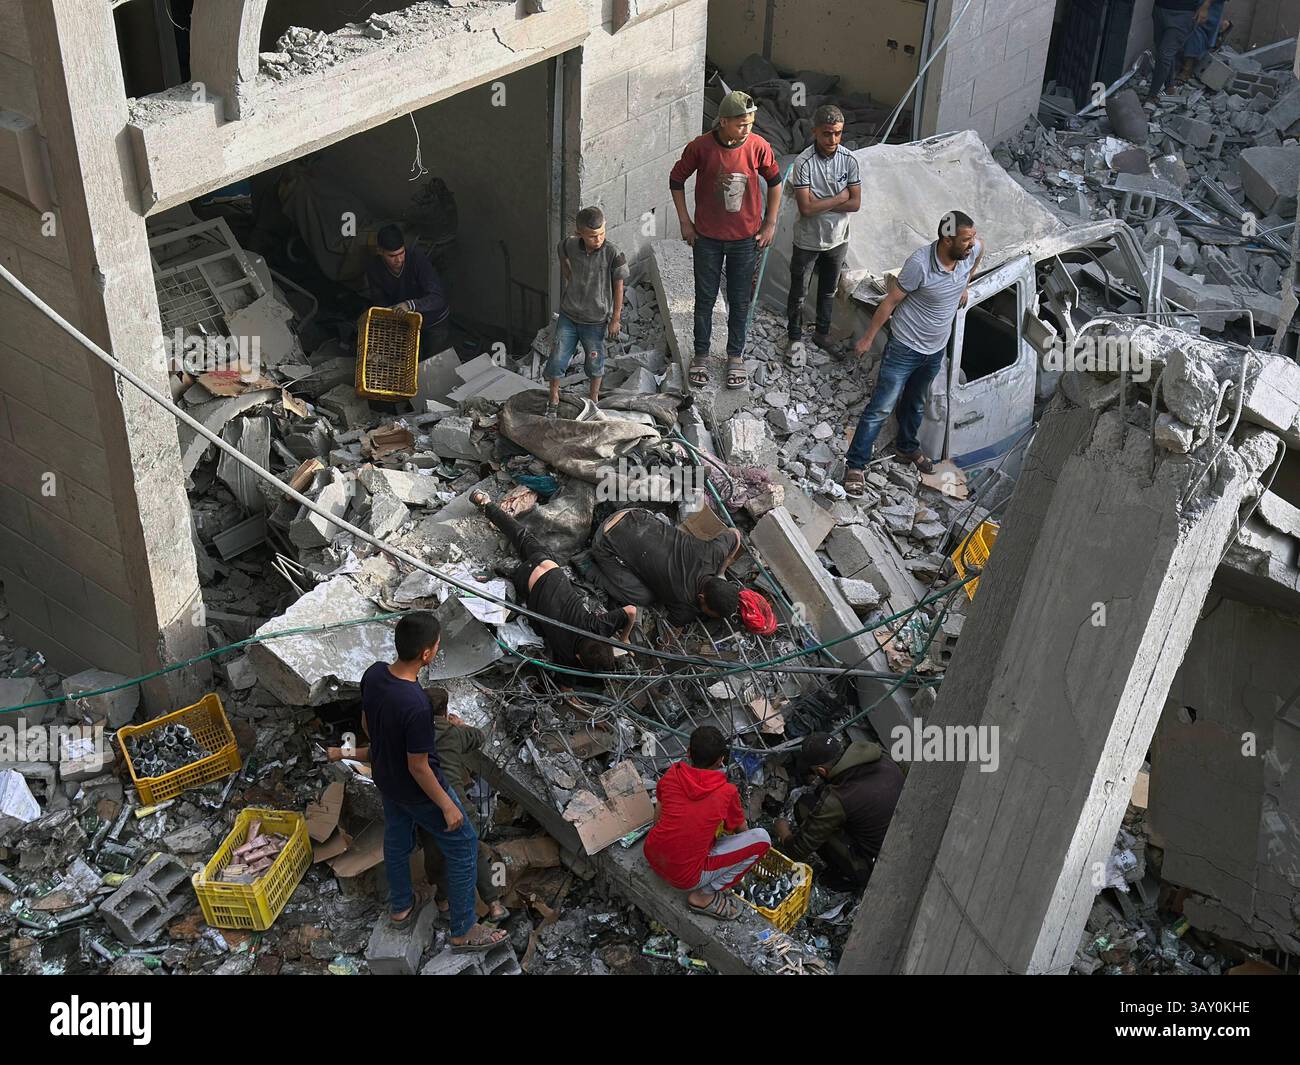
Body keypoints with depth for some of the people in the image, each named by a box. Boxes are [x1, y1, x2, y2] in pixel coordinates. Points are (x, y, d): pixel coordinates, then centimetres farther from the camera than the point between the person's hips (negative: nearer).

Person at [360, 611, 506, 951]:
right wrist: (447, 805, -14)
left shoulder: (373, 674, -17)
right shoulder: (416, 705, -40)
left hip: (384, 778, 7)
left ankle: (400, 907, 53)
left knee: (396, 837, 29)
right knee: (463, 847, 13)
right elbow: (418, 767, -27)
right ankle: (463, 932, 25)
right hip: (416, 790, -7)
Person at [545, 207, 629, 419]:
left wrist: (616, 318, -7)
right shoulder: (569, 246, -11)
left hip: (596, 321, -2)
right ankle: (554, 401, 22)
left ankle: (593, 398, 38)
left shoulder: (612, 254, -19)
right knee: (557, 359, 4)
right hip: (568, 316, 2)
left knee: (594, 361, 15)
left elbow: (618, 286, -10)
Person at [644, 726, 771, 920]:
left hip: (651, 858, 6)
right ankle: (705, 895, -1)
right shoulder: (727, 792, -11)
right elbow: (740, 830, 10)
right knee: (761, 838, -3)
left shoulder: (672, 774, -2)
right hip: (685, 877, -6)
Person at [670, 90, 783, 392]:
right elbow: (676, 180, -1)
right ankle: (701, 355, 28)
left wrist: (770, 224, 4)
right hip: (707, 238, -1)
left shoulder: (759, 147, -13)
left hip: (745, 238, 1)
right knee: (705, 298, 11)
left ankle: (735, 356, 30)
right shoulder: (700, 147, -16)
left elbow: (775, 182, 4)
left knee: (740, 300, 12)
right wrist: (685, 222, -1)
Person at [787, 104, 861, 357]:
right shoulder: (804, 162, -22)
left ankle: (822, 333, 40)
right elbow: (806, 208, -26)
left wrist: (820, 204, -19)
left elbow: (855, 203, -11)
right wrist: (839, 198, -19)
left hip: (837, 239, 4)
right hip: (808, 240, -3)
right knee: (799, 293, 12)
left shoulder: (849, 160, -11)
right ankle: (795, 337, 31)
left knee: (829, 291, 21)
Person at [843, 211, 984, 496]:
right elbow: (891, 301, -18)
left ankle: (907, 447, 49)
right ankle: (855, 465, 5)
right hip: (905, 348, -6)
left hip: (936, 349, 6)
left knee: (915, 403, 26)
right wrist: (868, 338, -10)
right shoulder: (920, 263, -30)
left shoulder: (971, 250, -13)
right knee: (881, 407, -3)